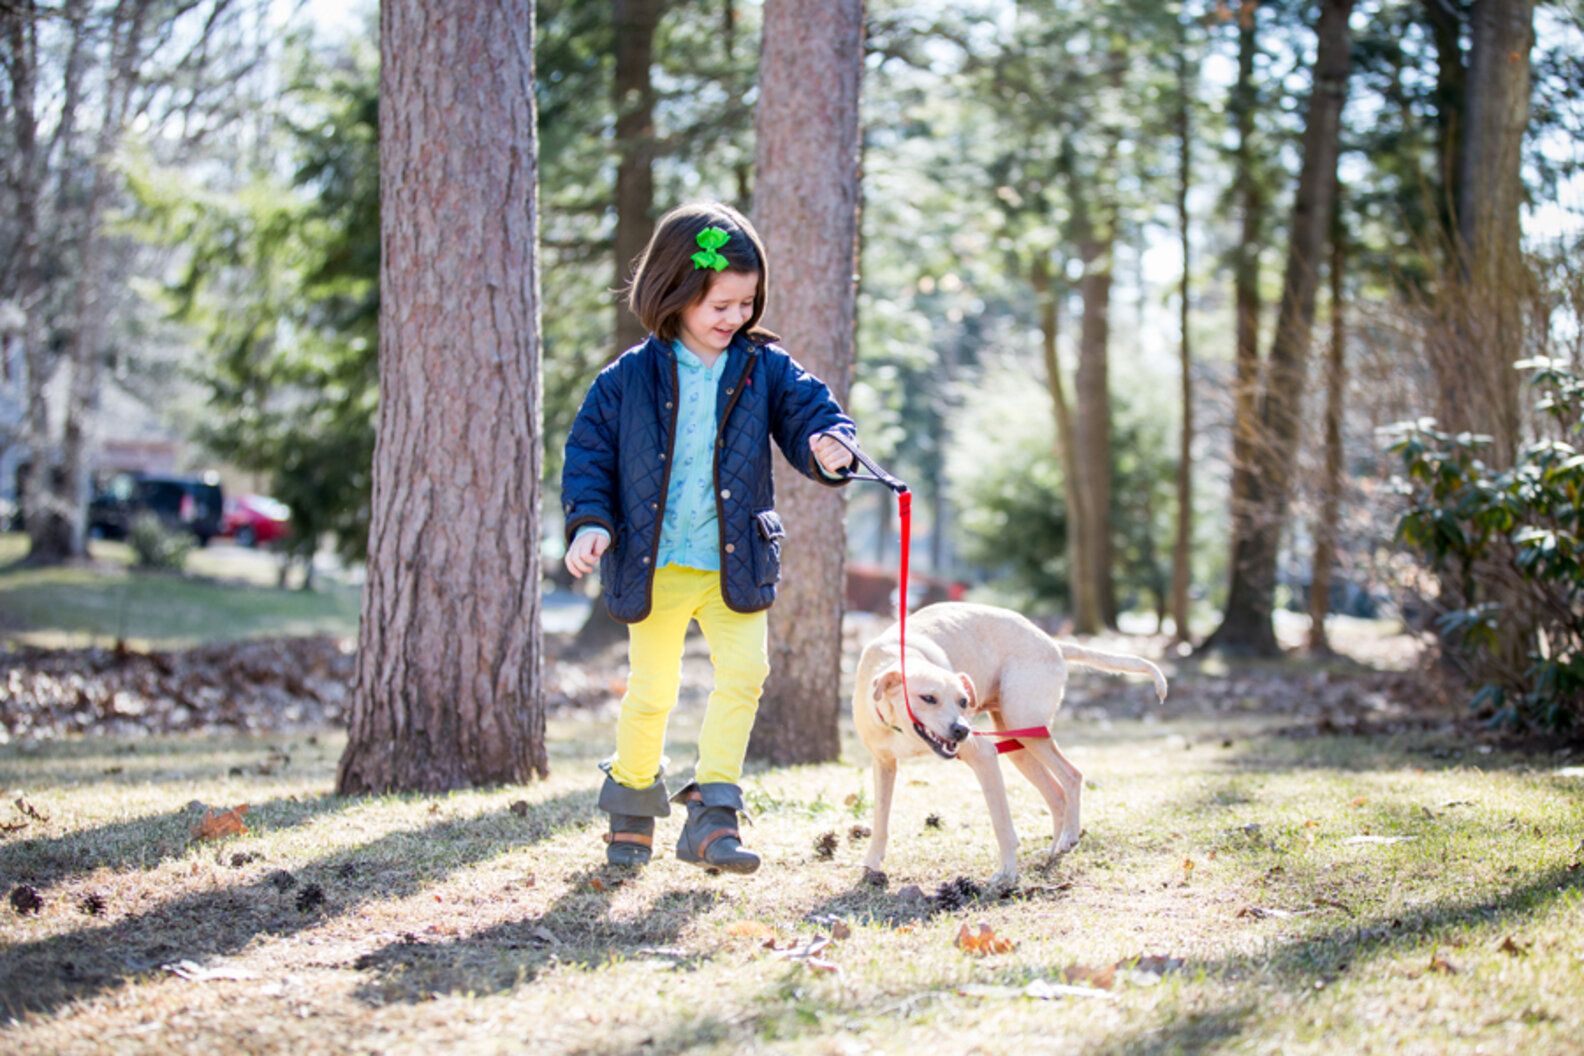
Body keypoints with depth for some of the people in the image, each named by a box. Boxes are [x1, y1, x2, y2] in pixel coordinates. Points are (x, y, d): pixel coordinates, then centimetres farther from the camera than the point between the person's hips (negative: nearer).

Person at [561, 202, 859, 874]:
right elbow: (589, 450, 3)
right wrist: (589, 522, -10)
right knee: (652, 691, 4)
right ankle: (631, 798, 28)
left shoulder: (765, 370, 3)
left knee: (744, 671, -13)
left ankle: (712, 816, -7)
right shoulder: (631, 378, -2)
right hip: (655, 565, -1)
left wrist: (829, 445, -20)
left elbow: (808, 414, 4)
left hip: (735, 565, 2)